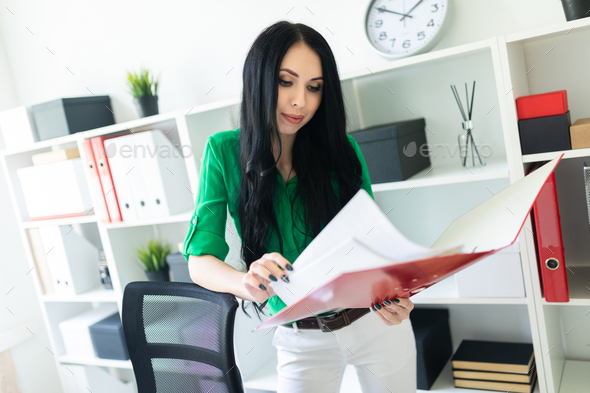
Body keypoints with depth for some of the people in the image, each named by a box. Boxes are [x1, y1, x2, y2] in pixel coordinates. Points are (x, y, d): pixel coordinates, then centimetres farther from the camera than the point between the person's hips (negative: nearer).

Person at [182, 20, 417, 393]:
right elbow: (200, 260, -15)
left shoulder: (342, 149, -9)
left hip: (375, 321, 2)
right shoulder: (225, 152, -11)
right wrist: (246, 283, -37)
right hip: (302, 341, -1)